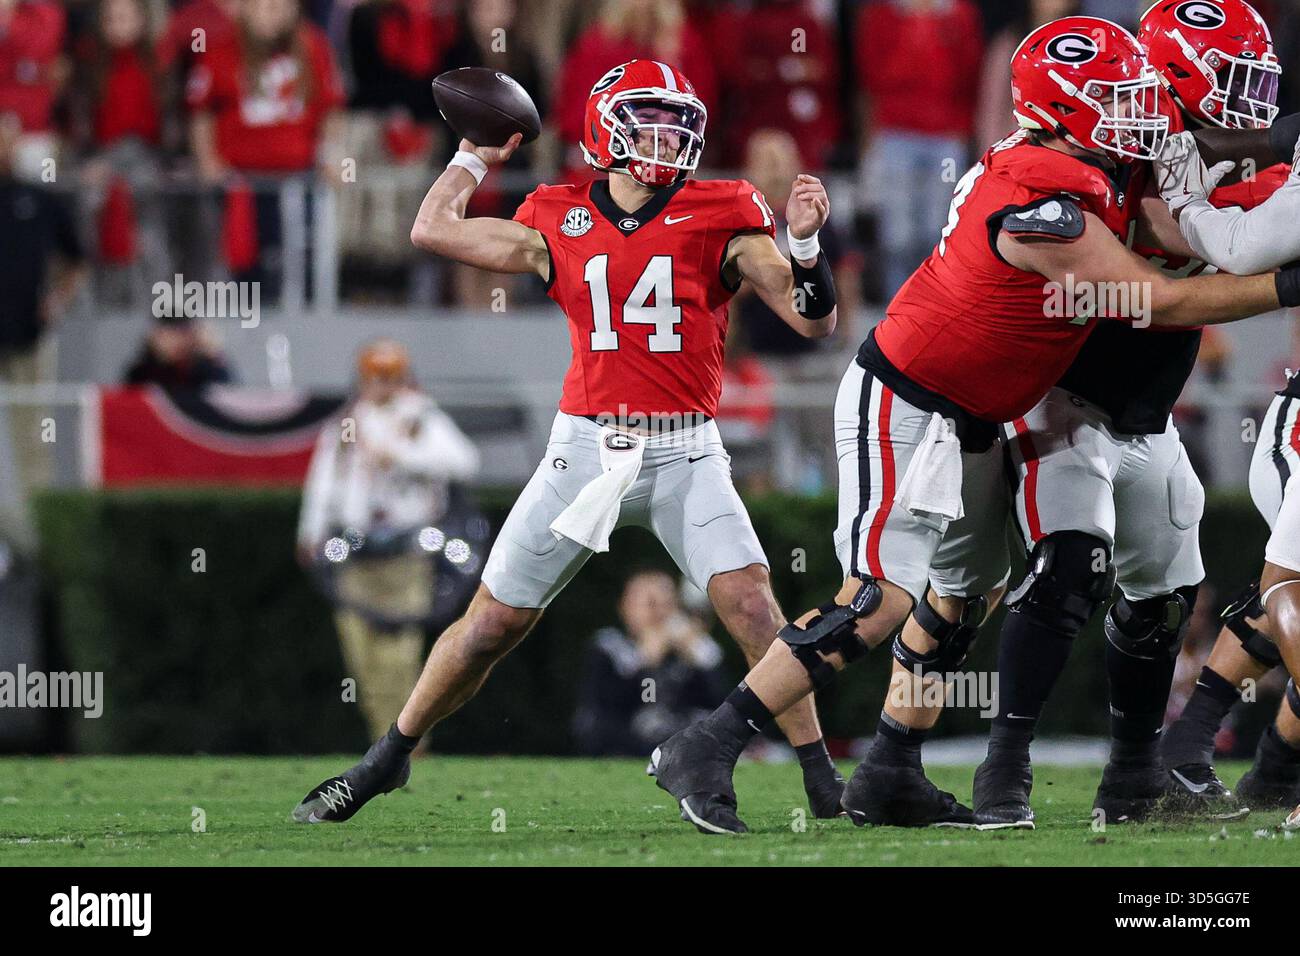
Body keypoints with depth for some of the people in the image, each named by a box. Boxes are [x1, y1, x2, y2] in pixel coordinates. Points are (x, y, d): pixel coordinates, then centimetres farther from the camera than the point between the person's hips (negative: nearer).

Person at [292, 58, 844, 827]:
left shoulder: (720, 218, -1)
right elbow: (434, 231, 12)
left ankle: (824, 783, -8)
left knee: (753, 610, -17)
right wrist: (477, 157, 22)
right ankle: (389, 758, 22)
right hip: (586, 447, 1)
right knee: (493, 623, 5)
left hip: (683, 455, -1)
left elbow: (817, 321, -3)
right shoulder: (560, 224, 4)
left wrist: (803, 242, -19)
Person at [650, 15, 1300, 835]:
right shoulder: (1042, 205, -27)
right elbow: (1159, 303, -23)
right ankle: (707, 751, -12)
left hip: (970, 422, 11)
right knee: (878, 602, -16)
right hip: (901, 408, -11)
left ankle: (892, 777, 23)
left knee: (970, 589, 16)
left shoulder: (1089, 181, 1)